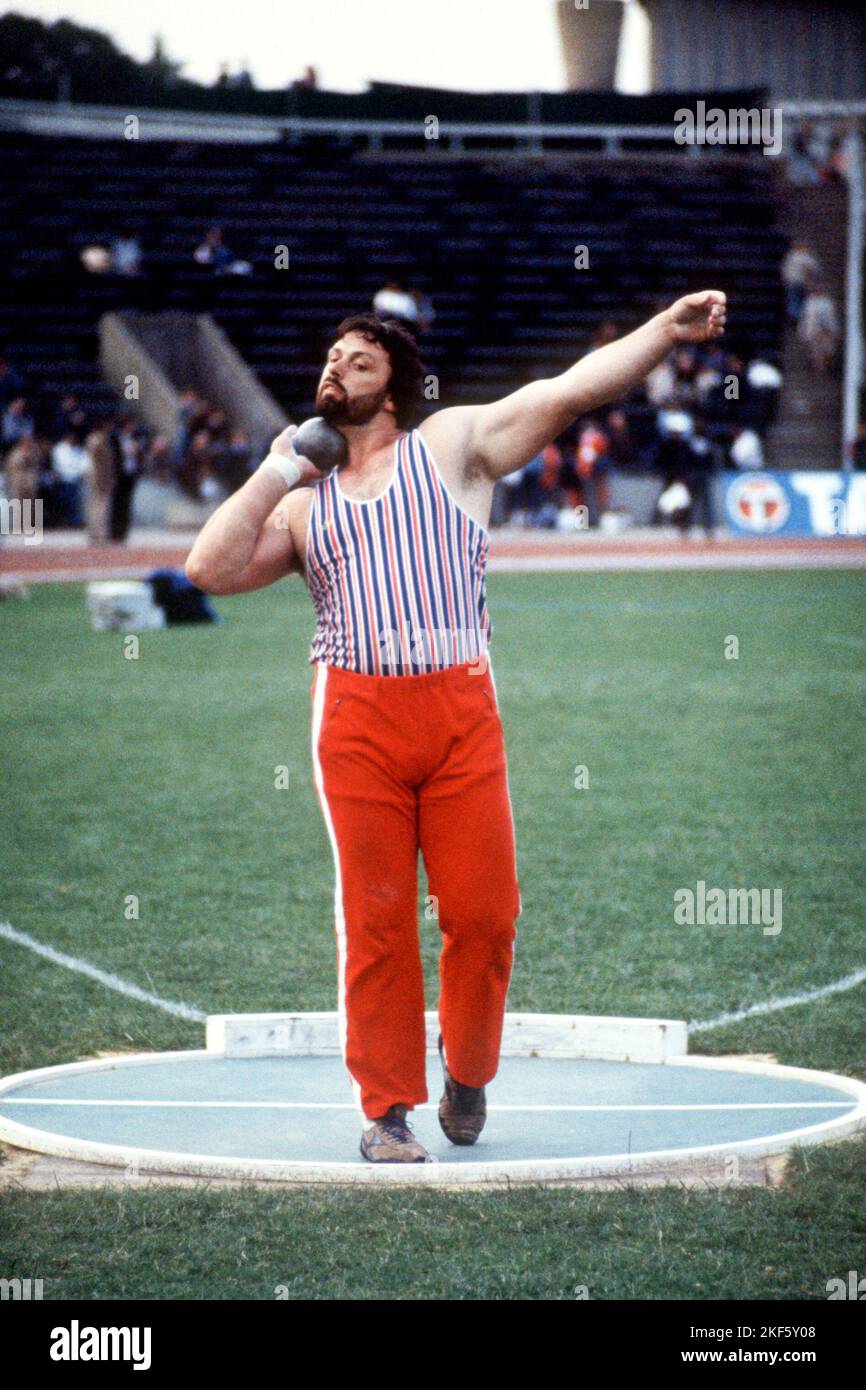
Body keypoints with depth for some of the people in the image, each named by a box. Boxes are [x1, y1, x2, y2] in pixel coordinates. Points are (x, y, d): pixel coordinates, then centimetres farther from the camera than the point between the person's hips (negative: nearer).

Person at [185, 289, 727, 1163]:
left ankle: (467, 1075, 18)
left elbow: (572, 390, 3)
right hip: (356, 719, 1)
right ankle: (386, 1109, 8)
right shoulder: (302, 501, 21)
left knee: (482, 912, -4)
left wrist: (668, 329, -8)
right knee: (375, 922, 0)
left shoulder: (452, 446, 14)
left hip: (461, 711, -1)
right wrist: (274, 473, 8)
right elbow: (211, 569, 7)